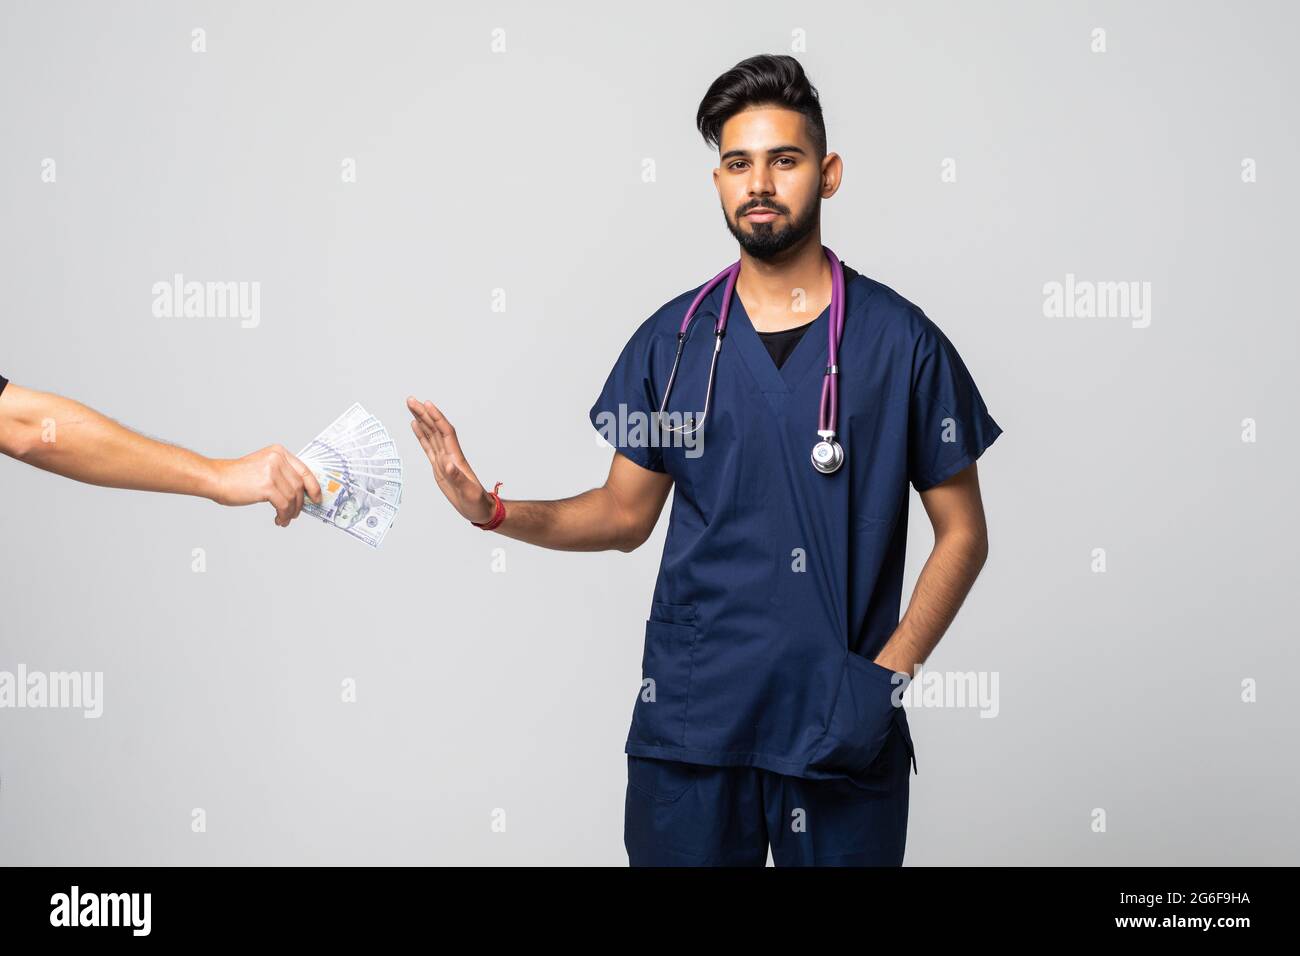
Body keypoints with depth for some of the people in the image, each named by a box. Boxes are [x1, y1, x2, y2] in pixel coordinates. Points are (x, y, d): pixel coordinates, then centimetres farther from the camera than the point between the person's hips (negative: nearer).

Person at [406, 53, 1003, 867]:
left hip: (844, 734, -1)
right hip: (691, 723, 2)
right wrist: (495, 511, -6)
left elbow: (962, 532, 2)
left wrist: (889, 674, -9)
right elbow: (626, 514, 10)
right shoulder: (672, 339, 3)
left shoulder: (902, 339, -3)